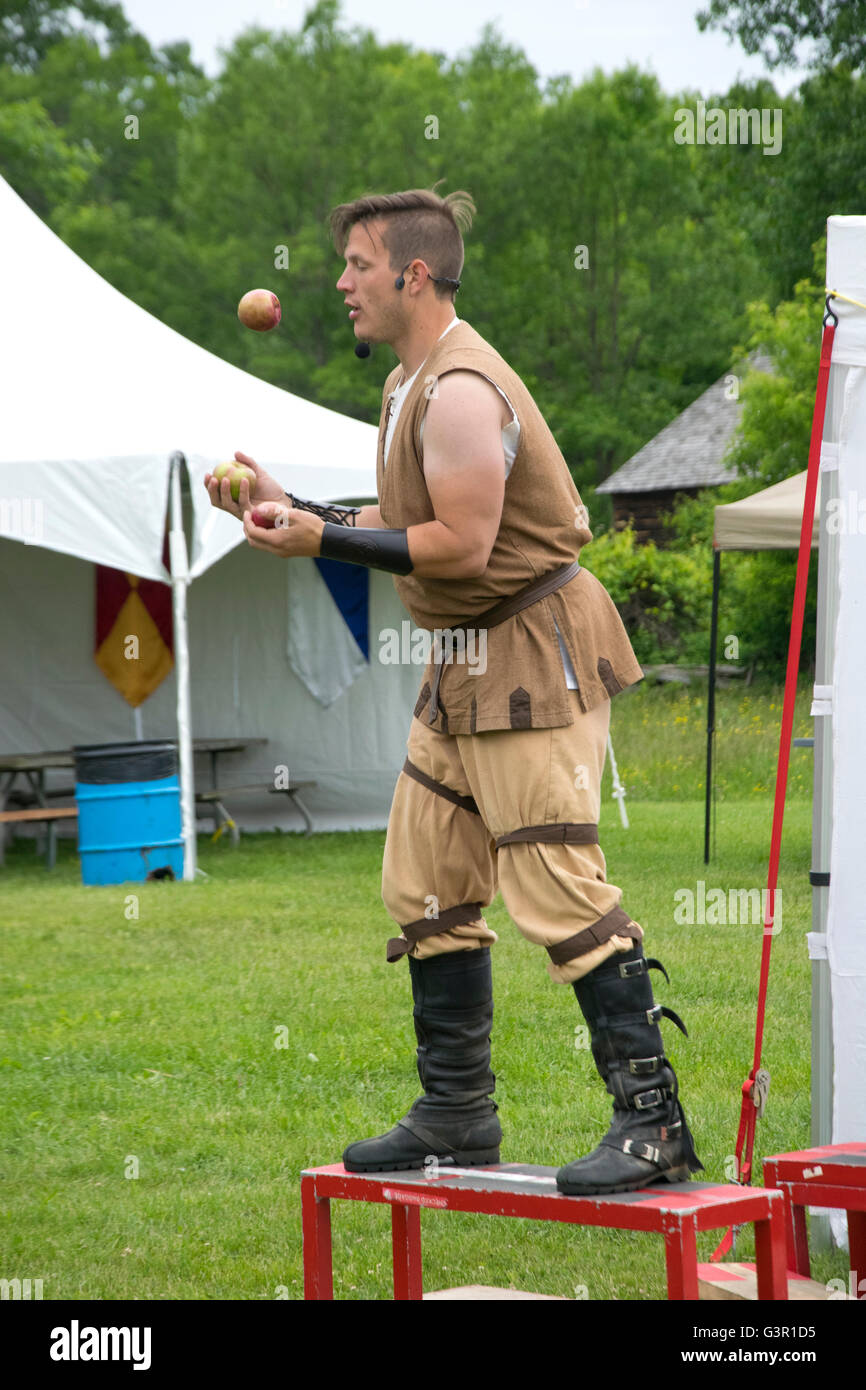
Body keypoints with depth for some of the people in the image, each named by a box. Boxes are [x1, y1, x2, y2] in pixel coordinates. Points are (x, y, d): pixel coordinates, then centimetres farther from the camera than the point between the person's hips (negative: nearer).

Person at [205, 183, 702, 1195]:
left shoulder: (461, 391, -19)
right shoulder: (411, 382, 14)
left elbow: (462, 545, -23)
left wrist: (323, 541, -18)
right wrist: (289, 507, 13)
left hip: (534, 655, -11)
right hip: (466, 660, 11)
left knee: (557, 886, -12)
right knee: (424, 886, 11)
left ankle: (653, 1122, -8)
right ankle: (456, 1114, 19)